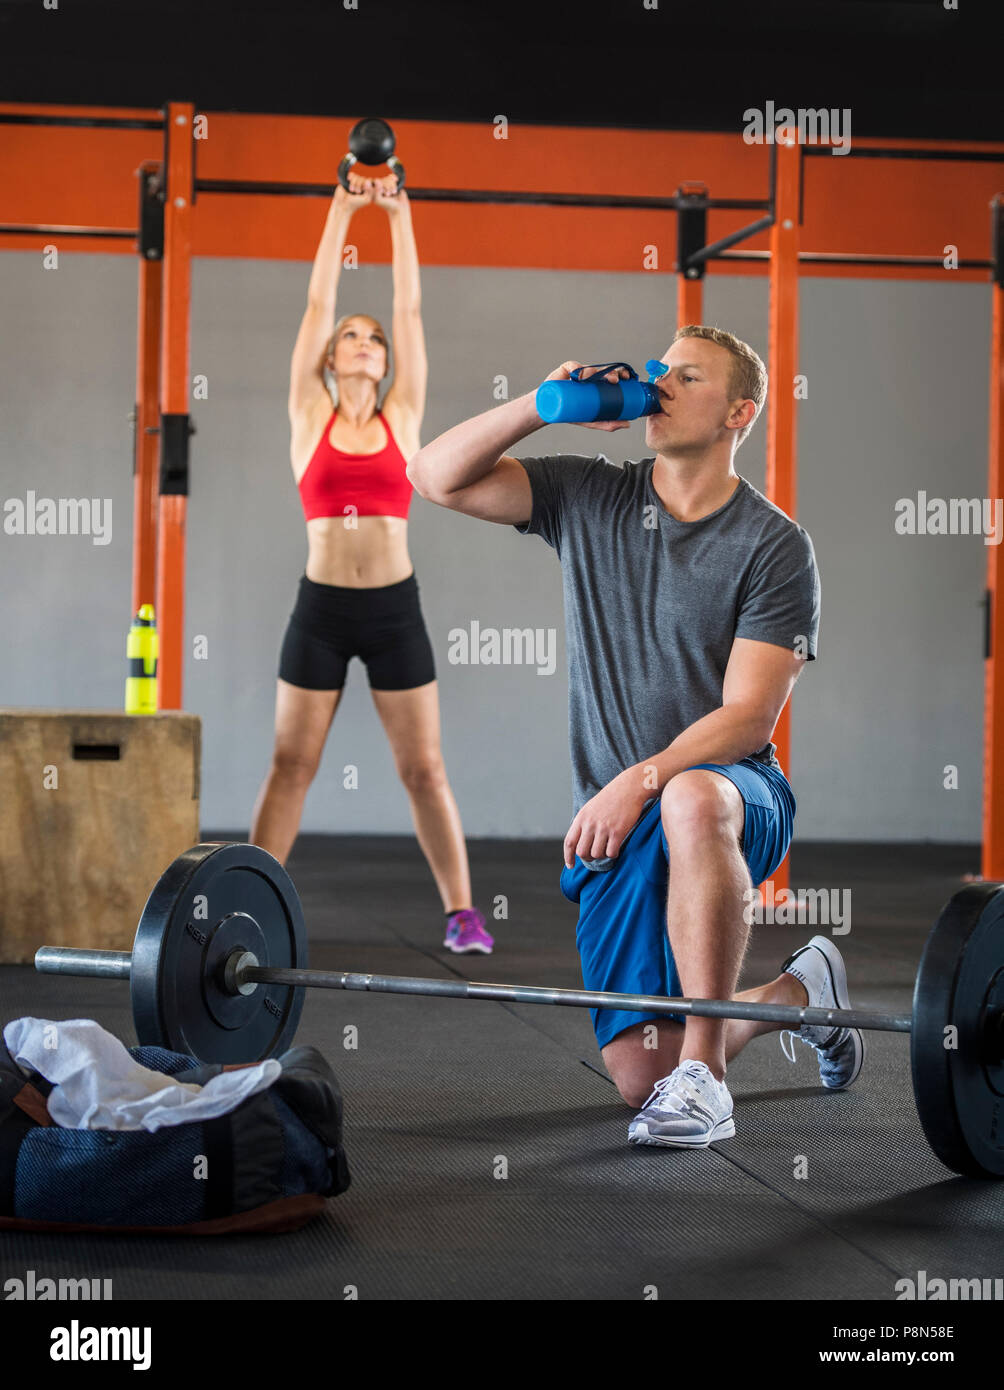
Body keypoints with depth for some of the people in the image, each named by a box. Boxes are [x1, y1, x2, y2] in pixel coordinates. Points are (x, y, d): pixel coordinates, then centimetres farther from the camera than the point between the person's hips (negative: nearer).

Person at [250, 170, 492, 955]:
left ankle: (462, 911, 8)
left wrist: (400, 219, 7)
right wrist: (342, 214, 4)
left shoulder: (403, 419, 7)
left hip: (394, 608, 1)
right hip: (322, 608, 0)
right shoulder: (310, 418, 5)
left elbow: (411, 310, 6)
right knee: (291, 767, 4)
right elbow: (317, 304, 4)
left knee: (424, 769, 3)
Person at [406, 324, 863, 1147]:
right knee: (639, 1075, -3)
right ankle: (800, 991, 29)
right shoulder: (590, 499, 5)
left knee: (690, 802, -43)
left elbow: (748, 716, -14)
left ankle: (703, 1079, -30)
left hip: (732, 799, -4)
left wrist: (641, 780, -27)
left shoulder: (775, 547, -7)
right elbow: (437, 477, -2)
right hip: (617, 821, 4)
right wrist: (545, 405, -12)